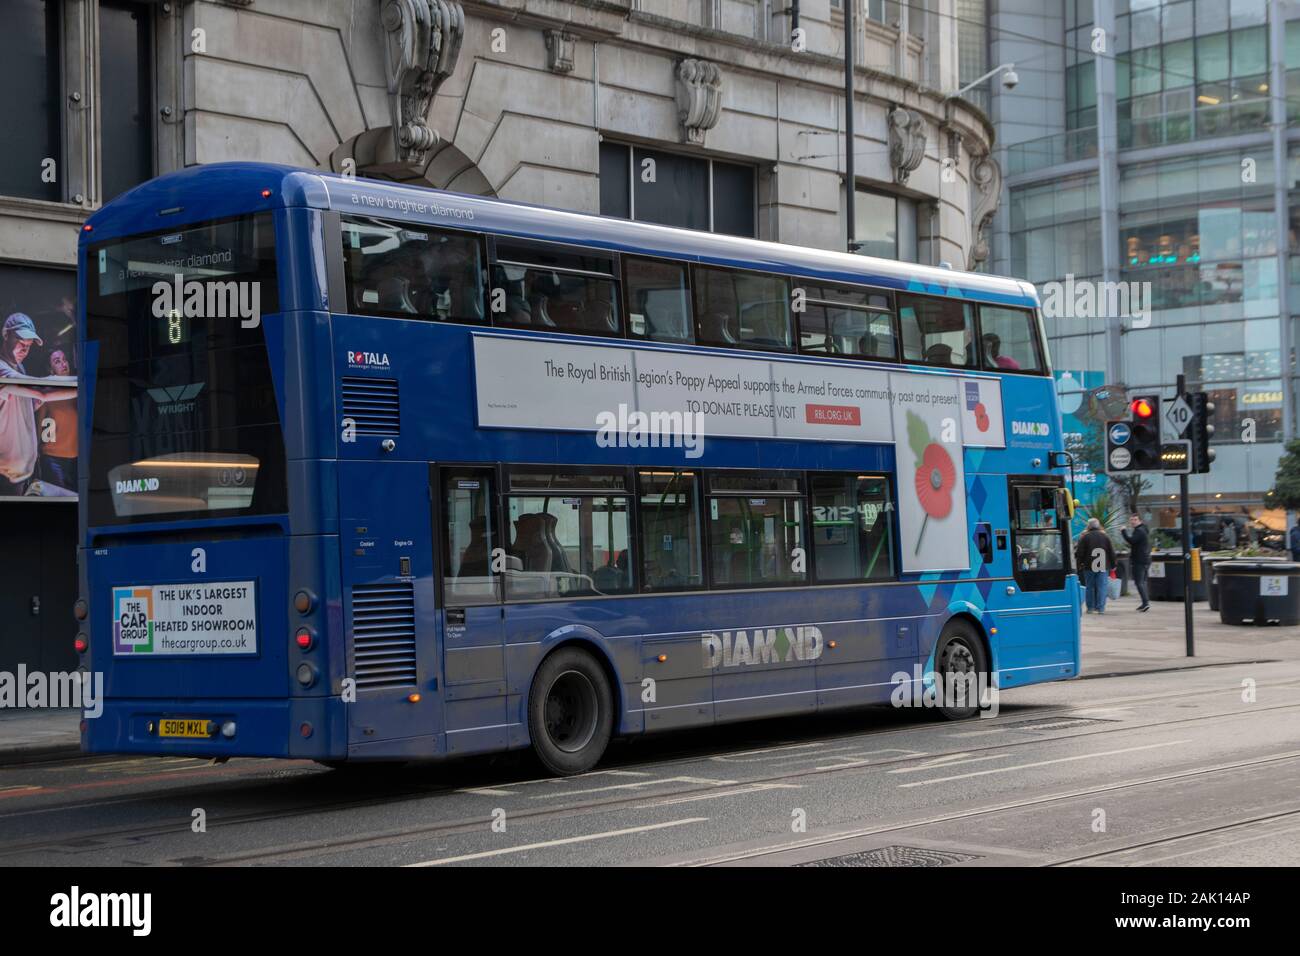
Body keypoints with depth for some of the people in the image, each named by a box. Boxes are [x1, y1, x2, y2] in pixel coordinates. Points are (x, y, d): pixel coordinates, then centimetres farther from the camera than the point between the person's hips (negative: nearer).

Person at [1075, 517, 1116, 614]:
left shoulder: (1084, 537, -4)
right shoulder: (1105, 536, 4)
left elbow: (1079, 552, -4)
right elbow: (1112, 552, 7)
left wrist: (1079, 563, 7)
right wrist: (1113, 565, 14)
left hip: (1089, 566, -1)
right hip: (1103, 566, 1)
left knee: (1090, 587, 8)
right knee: (1101, 587, 1)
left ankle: (1090, 607, 10)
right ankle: (1101, 608, -4)